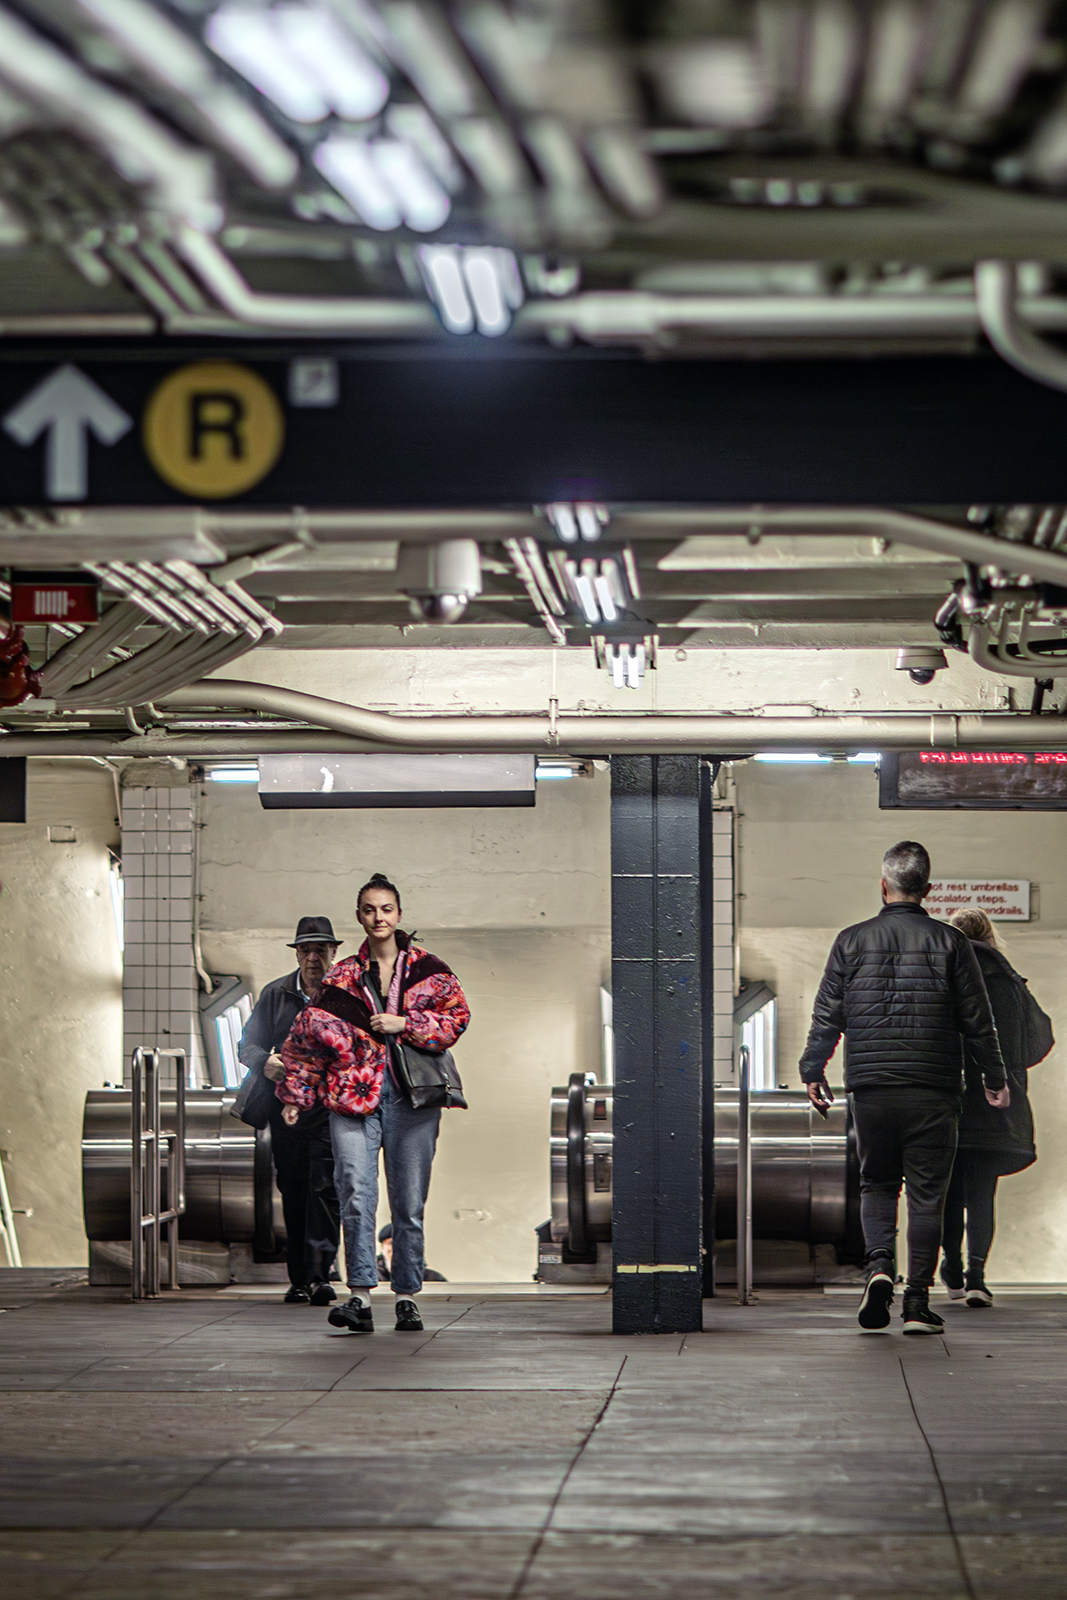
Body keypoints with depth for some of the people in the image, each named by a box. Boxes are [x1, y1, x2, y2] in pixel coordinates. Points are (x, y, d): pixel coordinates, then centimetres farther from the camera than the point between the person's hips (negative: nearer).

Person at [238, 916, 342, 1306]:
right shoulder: (276, 994, 12)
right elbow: (248, 1044, 14)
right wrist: (265, 1062, -8)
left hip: (332, 1111, -3)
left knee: (325, 1192, -13)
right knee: (293, 1196, 7)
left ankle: (319, 1275, -14)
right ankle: (299, 1280, 15)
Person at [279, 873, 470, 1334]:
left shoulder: (428, 970, 9)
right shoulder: (342, 977, 13)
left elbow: (457, 1017, 2)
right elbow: (310, 1035, 13)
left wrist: (405, 1024, -9)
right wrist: (297, 1093, 7)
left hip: (411, 1094, 0)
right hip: (353, 1092, 1)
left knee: (409, 1203, 1)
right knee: (356, 1196, -13)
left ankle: (407, 1297, 8)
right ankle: (360, 1298, -15)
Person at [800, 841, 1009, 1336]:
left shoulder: (852, 942, 2)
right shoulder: (949, 942, -1)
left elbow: (827, 1016, 4)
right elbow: (977, 1019, 3)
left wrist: (812, 1072, 16)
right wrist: (994, 1078, 13)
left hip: (870, 1089, 1)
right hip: (933, 1090, -1)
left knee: (876, 1183, 16)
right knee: (926, 1193, 4)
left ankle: (879, 1266, -9)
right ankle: (917, 1303, 0)